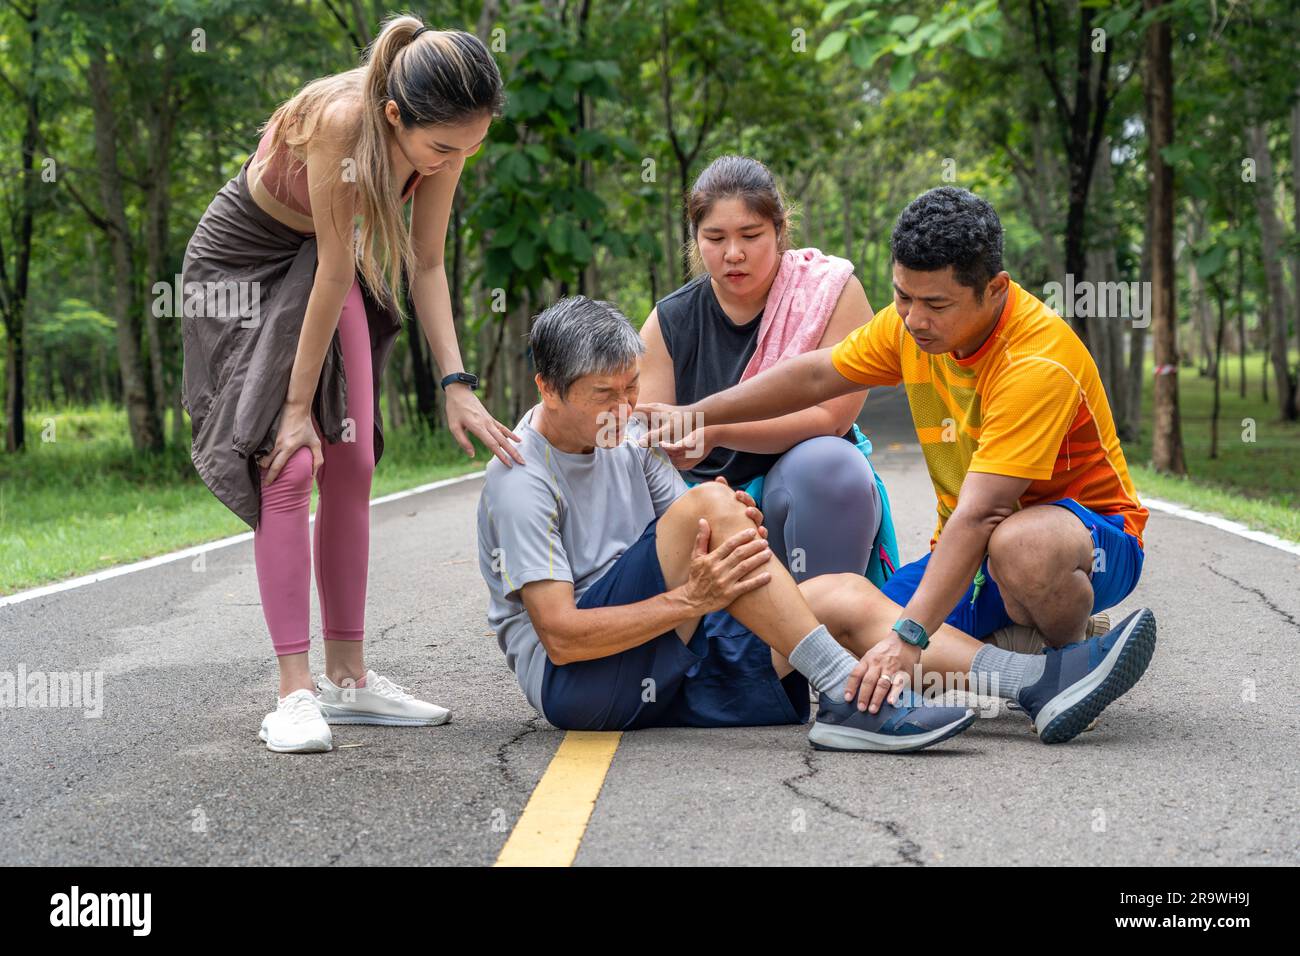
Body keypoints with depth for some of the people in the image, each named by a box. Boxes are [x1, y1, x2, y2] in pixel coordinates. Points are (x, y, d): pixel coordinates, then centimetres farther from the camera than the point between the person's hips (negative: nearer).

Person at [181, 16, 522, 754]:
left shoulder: (442, 137, -19)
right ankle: (295, 691, -13)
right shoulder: (341, 120, -37)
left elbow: (427, 264, -10)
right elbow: (334, 275, -31)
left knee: (352, 465, 2)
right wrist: (298, 403, -23)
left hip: (324, 260, 6)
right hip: (243, 260, -6)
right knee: (287, 466, -16)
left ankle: (348, 676, 10)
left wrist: (458, 386, -17)